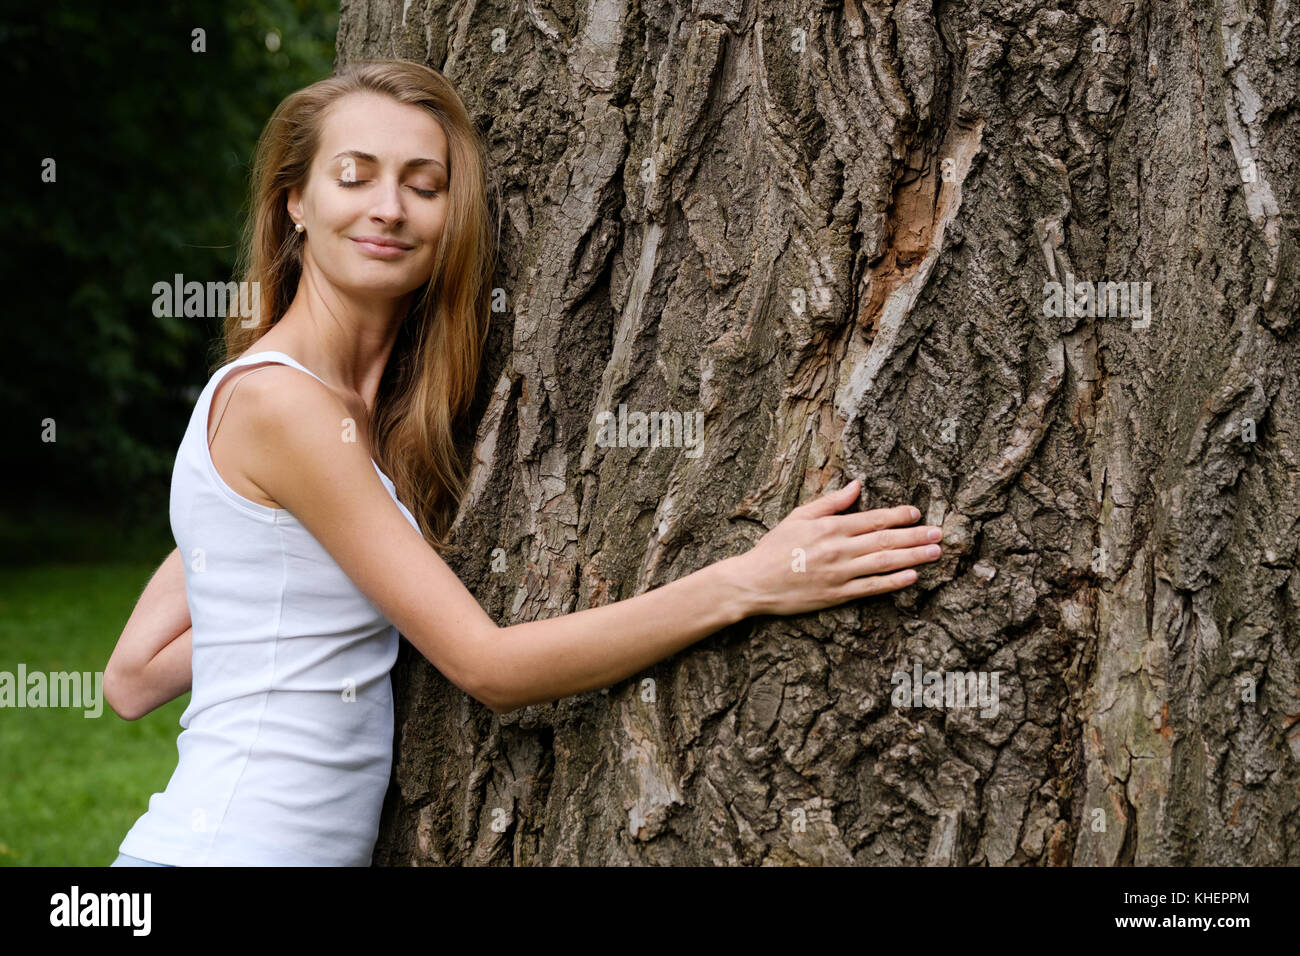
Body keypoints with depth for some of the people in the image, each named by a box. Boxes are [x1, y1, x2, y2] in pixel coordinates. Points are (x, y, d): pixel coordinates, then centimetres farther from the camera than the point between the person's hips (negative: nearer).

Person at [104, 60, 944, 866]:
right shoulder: (275, 400, -16)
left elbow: (134, 679, 9)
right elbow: (490, 666, -17)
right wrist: (746, 583, -20)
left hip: (322, 845, 8)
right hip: (225, 846, -8)